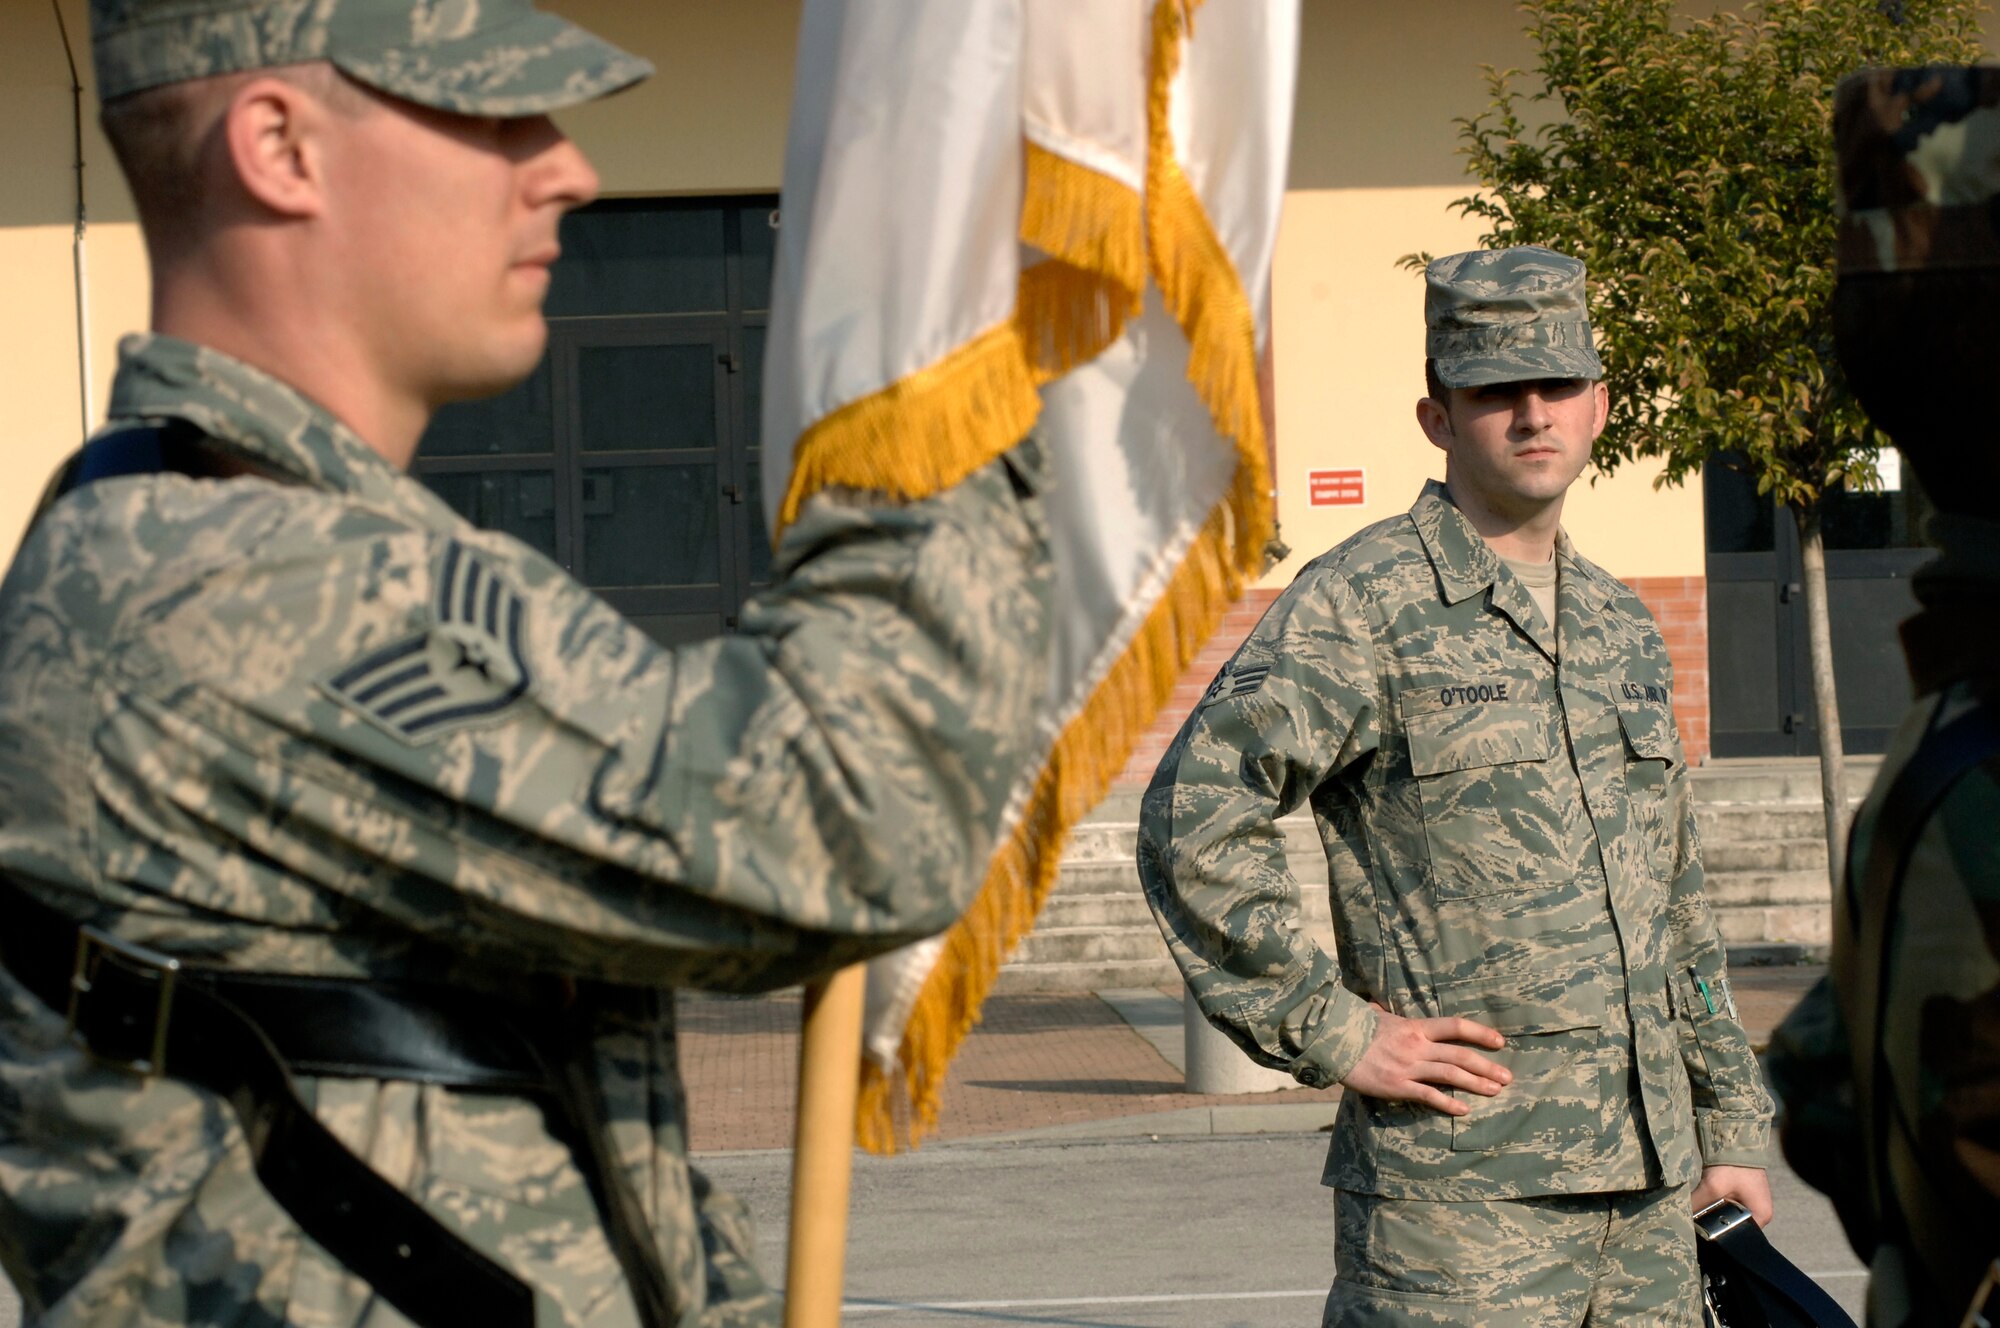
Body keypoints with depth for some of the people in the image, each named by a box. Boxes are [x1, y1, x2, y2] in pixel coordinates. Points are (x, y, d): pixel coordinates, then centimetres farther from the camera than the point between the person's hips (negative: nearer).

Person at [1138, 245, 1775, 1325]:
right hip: (1459, 1194, -7)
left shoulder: (1622, 626, 16)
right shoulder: (1362, 604, -7)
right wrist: (1332, 1032, -14)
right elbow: (1192, 819, -14)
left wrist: (1730, 1129, 18)